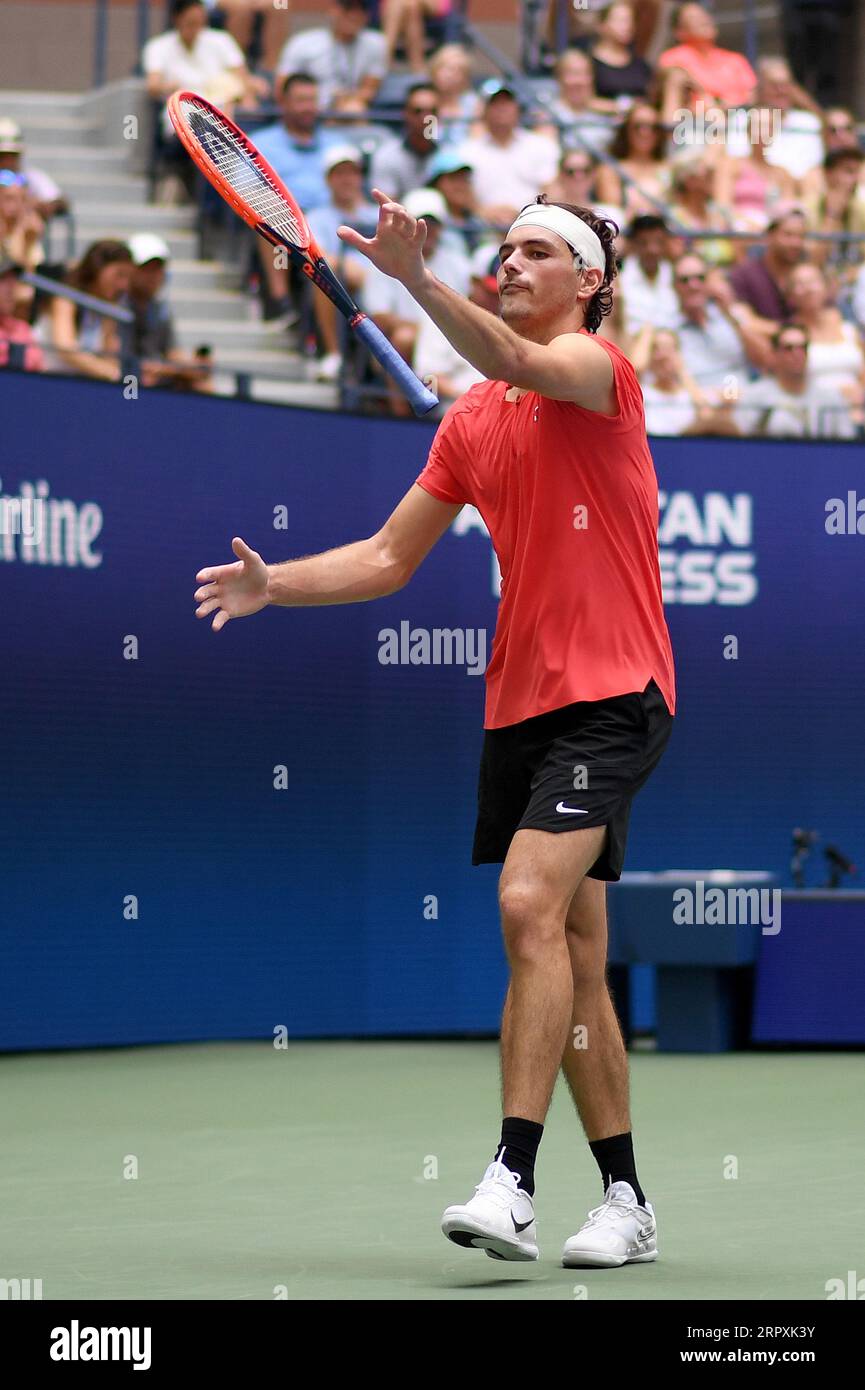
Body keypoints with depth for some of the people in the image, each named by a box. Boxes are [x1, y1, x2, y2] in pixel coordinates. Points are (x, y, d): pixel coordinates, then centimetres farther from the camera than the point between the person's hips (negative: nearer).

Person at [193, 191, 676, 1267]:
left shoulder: (598, 369, -6)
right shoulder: (470, 421, 15)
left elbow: (519, 364, -30)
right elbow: (389, 559, 17)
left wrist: (416, 279, -44)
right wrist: (276, 584, 2)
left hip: (611, 694, -8)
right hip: (518, 702, 8)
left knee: (530, 904, -23)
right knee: (570, 954, 8)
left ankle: (512, 1180, -27)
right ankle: (625, 1201, 15)